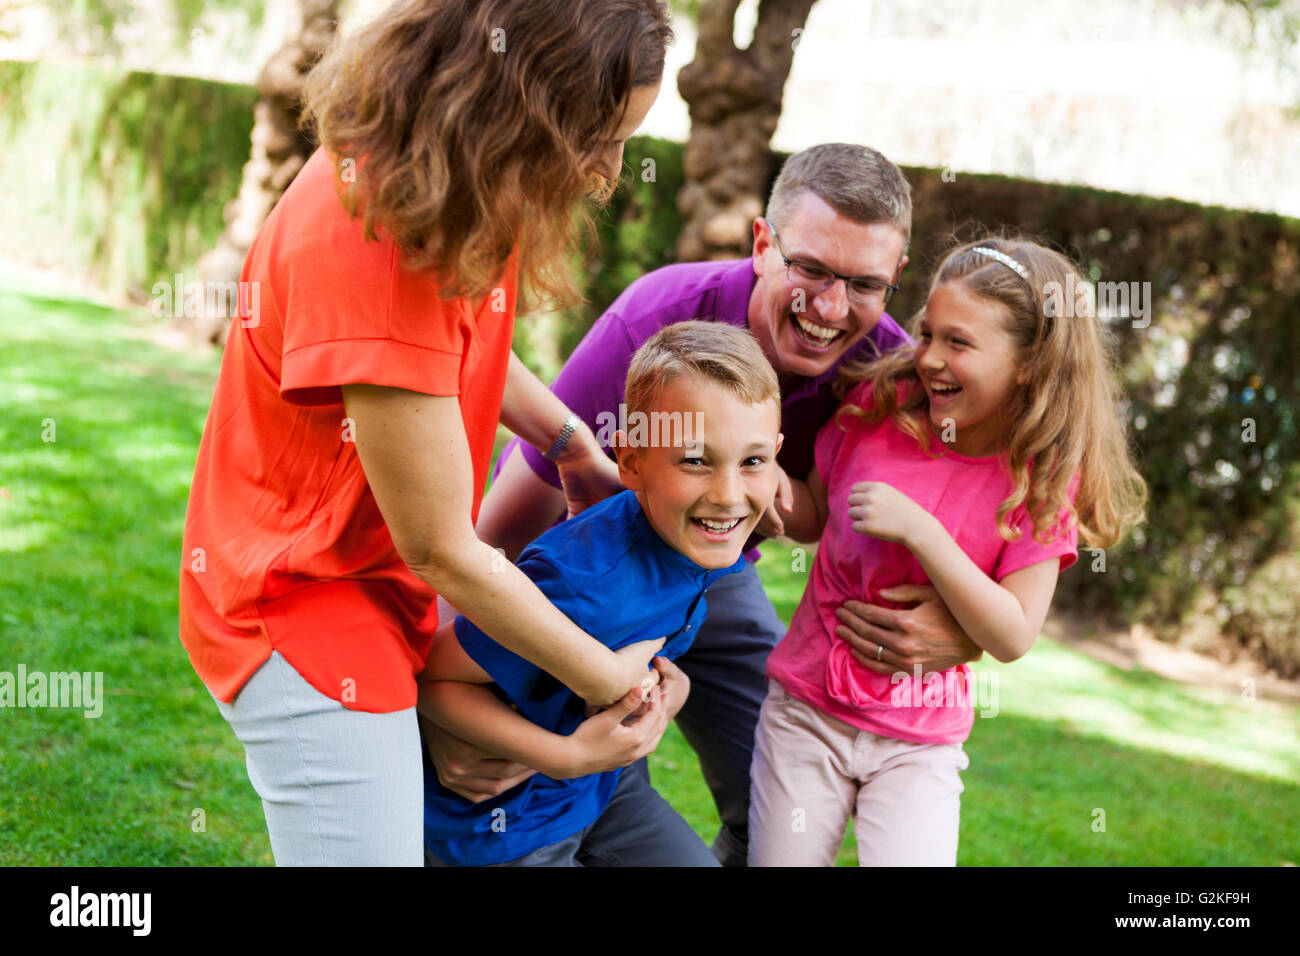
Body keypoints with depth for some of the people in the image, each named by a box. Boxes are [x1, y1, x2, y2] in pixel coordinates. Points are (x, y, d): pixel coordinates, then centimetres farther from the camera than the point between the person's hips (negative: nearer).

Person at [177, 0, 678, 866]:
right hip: (307, 609, -9)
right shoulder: (374, 253, -33)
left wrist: (575, 448, 3)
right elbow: (441, 550, -24)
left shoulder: (428, 168, -7)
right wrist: (611, 681, -12)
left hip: (376, 579, 9)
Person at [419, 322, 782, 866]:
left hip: (600, 784, 7)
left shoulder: (712, 545, -13)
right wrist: (565, 756, -29)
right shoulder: (583, 586, -36)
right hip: (504, 823, -7)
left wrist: (668, 679, -8)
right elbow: (431, 677, -25)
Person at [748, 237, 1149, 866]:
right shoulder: (879, 404, -5)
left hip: (920, 743, -2)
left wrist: (918, 530, -25)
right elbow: (813, 517, 9)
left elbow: (1012, 636, -16)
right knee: (779, 859, 6)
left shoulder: (1043, 479, -10)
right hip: (806, 709, 2)